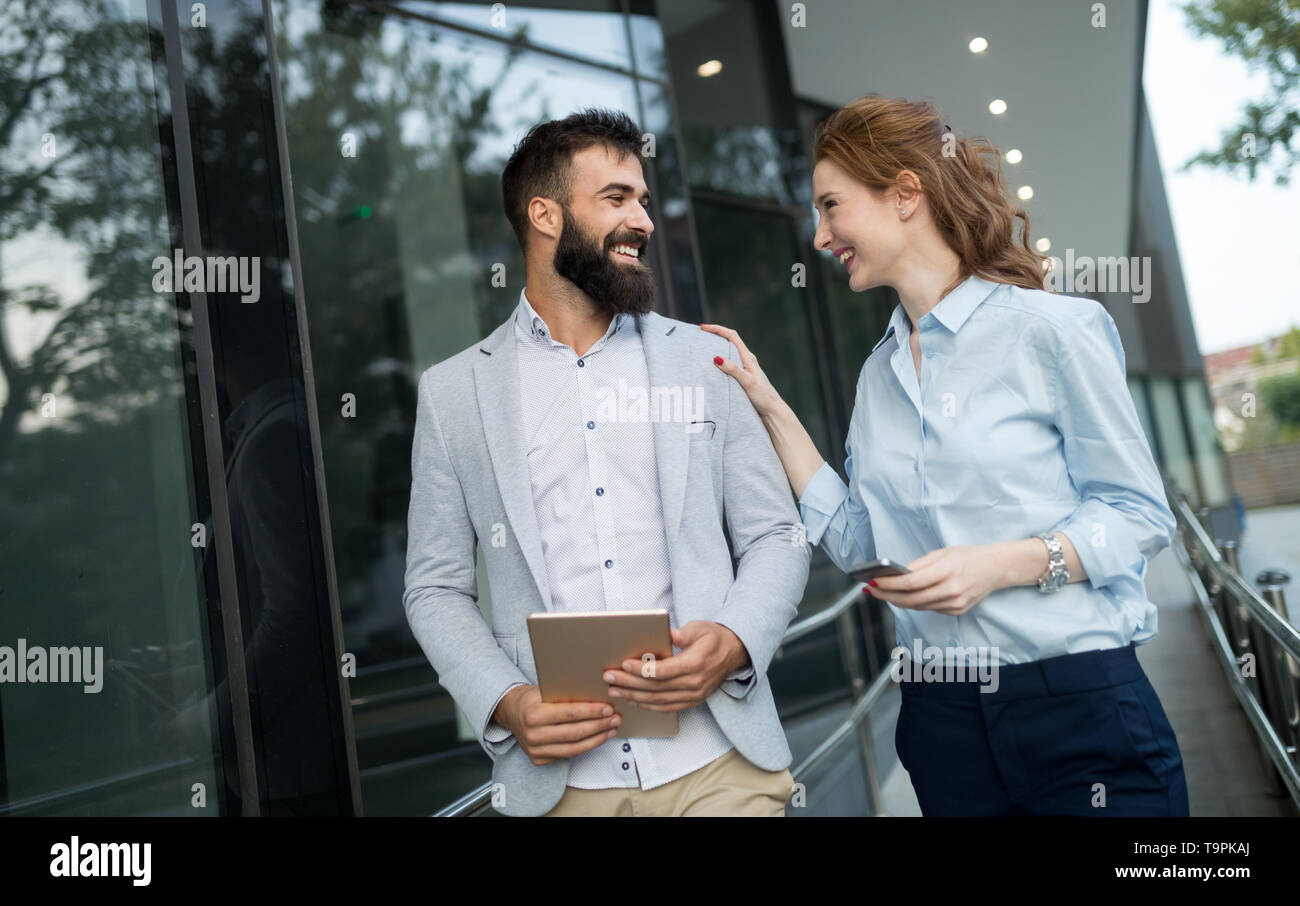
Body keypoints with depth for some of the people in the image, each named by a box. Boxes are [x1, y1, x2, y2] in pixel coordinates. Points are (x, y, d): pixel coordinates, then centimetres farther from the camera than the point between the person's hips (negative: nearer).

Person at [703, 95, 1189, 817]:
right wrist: (773, 412, 4)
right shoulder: (880, 371, 10)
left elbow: (1140, 514, -6)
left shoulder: (1053, 328, -8)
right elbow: (858, 542, 6)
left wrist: (1003, 564, -21)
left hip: (1078, 704, -5)